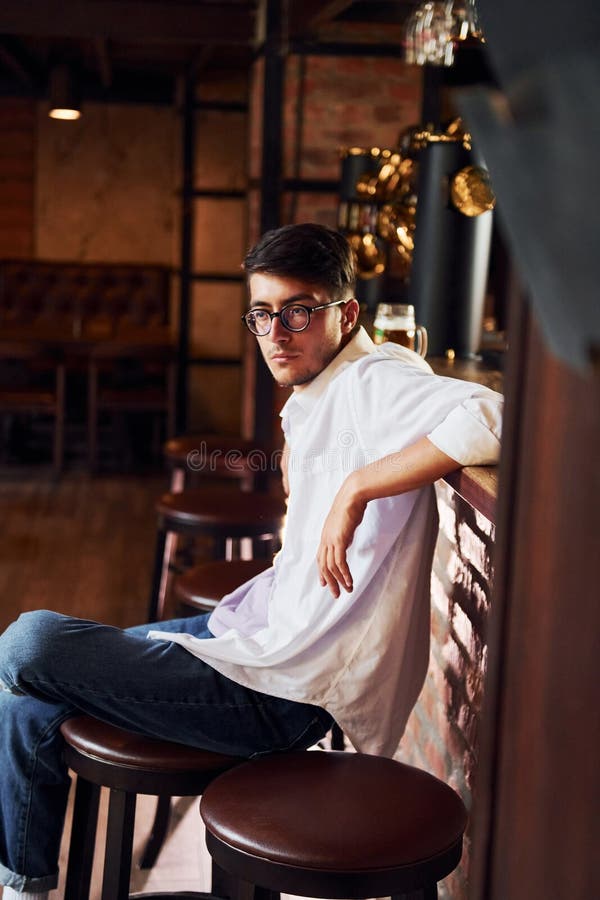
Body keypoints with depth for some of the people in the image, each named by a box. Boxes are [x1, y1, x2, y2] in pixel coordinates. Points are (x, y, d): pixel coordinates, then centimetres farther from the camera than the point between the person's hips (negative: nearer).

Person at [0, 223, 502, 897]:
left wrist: (357, 487, -31)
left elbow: (487, 418, -35)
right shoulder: (312, 398, 13)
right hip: (262, 631, 10)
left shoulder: (374, 379, -15)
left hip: (282, 693, -10)